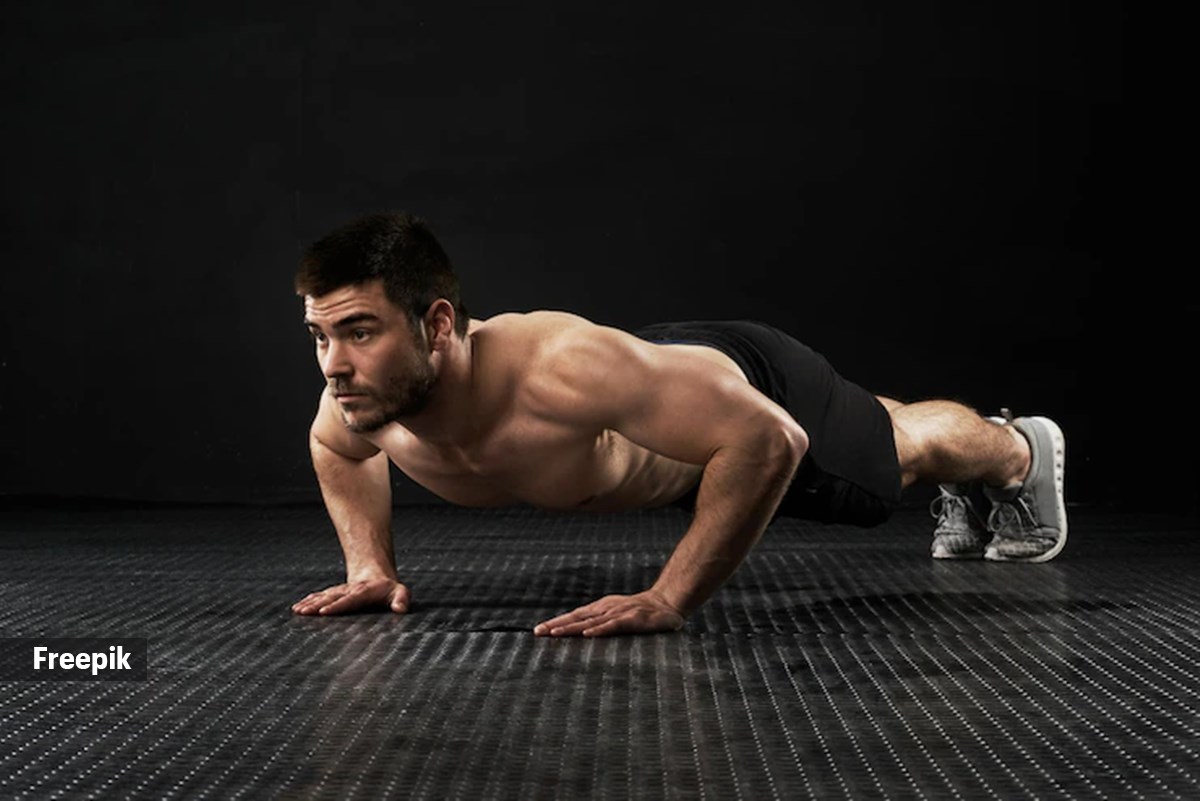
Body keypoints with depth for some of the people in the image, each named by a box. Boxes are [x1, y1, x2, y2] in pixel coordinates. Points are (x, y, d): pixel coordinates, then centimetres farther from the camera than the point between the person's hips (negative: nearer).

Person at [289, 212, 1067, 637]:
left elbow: (769, 438, -48)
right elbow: (336, 448, -2)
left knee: (904, 445, 27)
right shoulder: (363, 393, -30)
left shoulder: (555, 369, -50)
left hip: (751, 390, -6)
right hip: (659, 383, 6)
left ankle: (1021, 451, 63)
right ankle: (971, 500, 71)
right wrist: (371, 564, -11)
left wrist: (671, 599, -46)